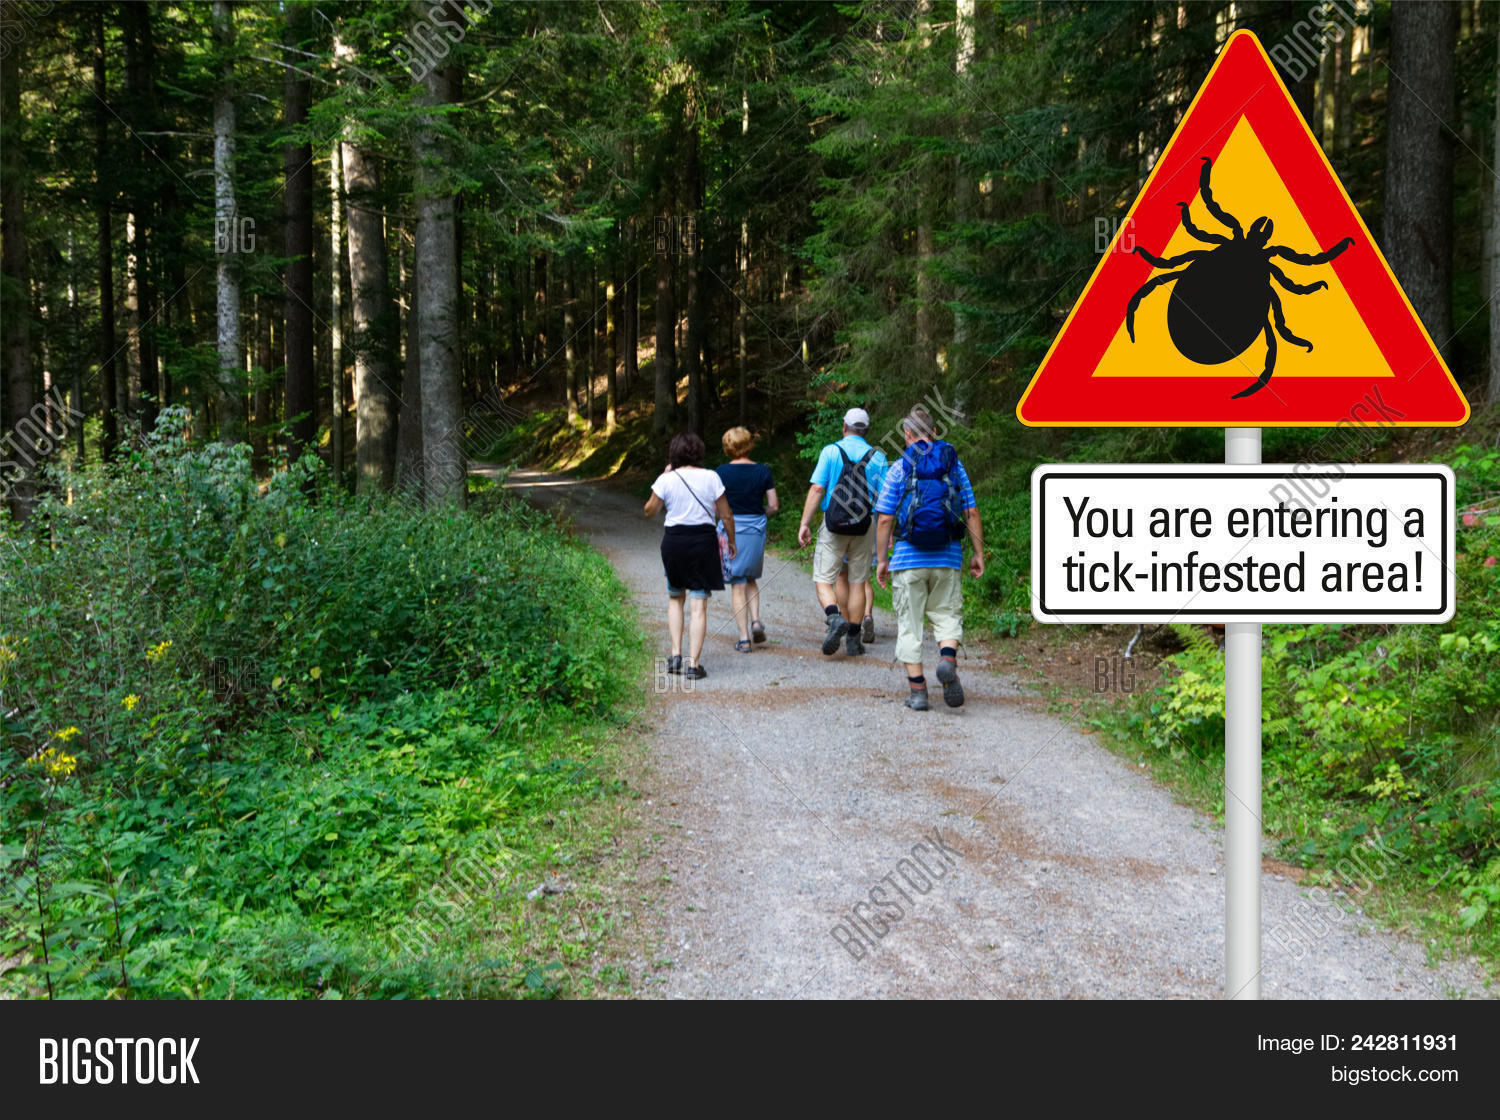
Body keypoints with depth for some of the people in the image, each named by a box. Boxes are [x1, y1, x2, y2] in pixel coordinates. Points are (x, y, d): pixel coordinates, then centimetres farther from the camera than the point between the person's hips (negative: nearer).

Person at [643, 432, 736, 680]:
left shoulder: (666, 480, -4)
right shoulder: (711, 478, -3)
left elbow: (650, 511, 7)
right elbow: (726, 515, 1)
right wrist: (732, 541, 15)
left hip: (674, 541, 1)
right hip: (704, 540, -1)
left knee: (675, 597, 21)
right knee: (699, 605, 2)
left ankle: (676, 654, 12)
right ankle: (693, 664, -1)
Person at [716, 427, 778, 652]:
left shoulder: (723, 472, -8)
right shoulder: (763, 471, -1)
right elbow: (774, 506, 0)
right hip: (756, 531, 3)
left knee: (738, 585, 3)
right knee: (751, 579, 23)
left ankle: (744, 639, 2)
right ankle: (756, 620, 3)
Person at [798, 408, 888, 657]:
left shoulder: (831, 451, -1)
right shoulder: (877, 457, 4)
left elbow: (817, 489, -8)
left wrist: (804, 523, -6)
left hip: (834, 525, -2)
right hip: (864, 527, 2)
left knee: (823, 580, 4)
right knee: (857, 582, 10)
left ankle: (835, 618, -23)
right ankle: (854, 640, 12)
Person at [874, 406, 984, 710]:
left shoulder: (899, 469, -1)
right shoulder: (954, 465, 6)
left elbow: (884, 519, -3)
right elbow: (971, 513, 6)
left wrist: (882, 560, 5)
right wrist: (979, 553, 12)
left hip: (909, 557, -2)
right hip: (948, 557, 2)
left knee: (909, 623, 5)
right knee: (946, 615, 12)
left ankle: (917, 690, 4)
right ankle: (948, 658, -18)